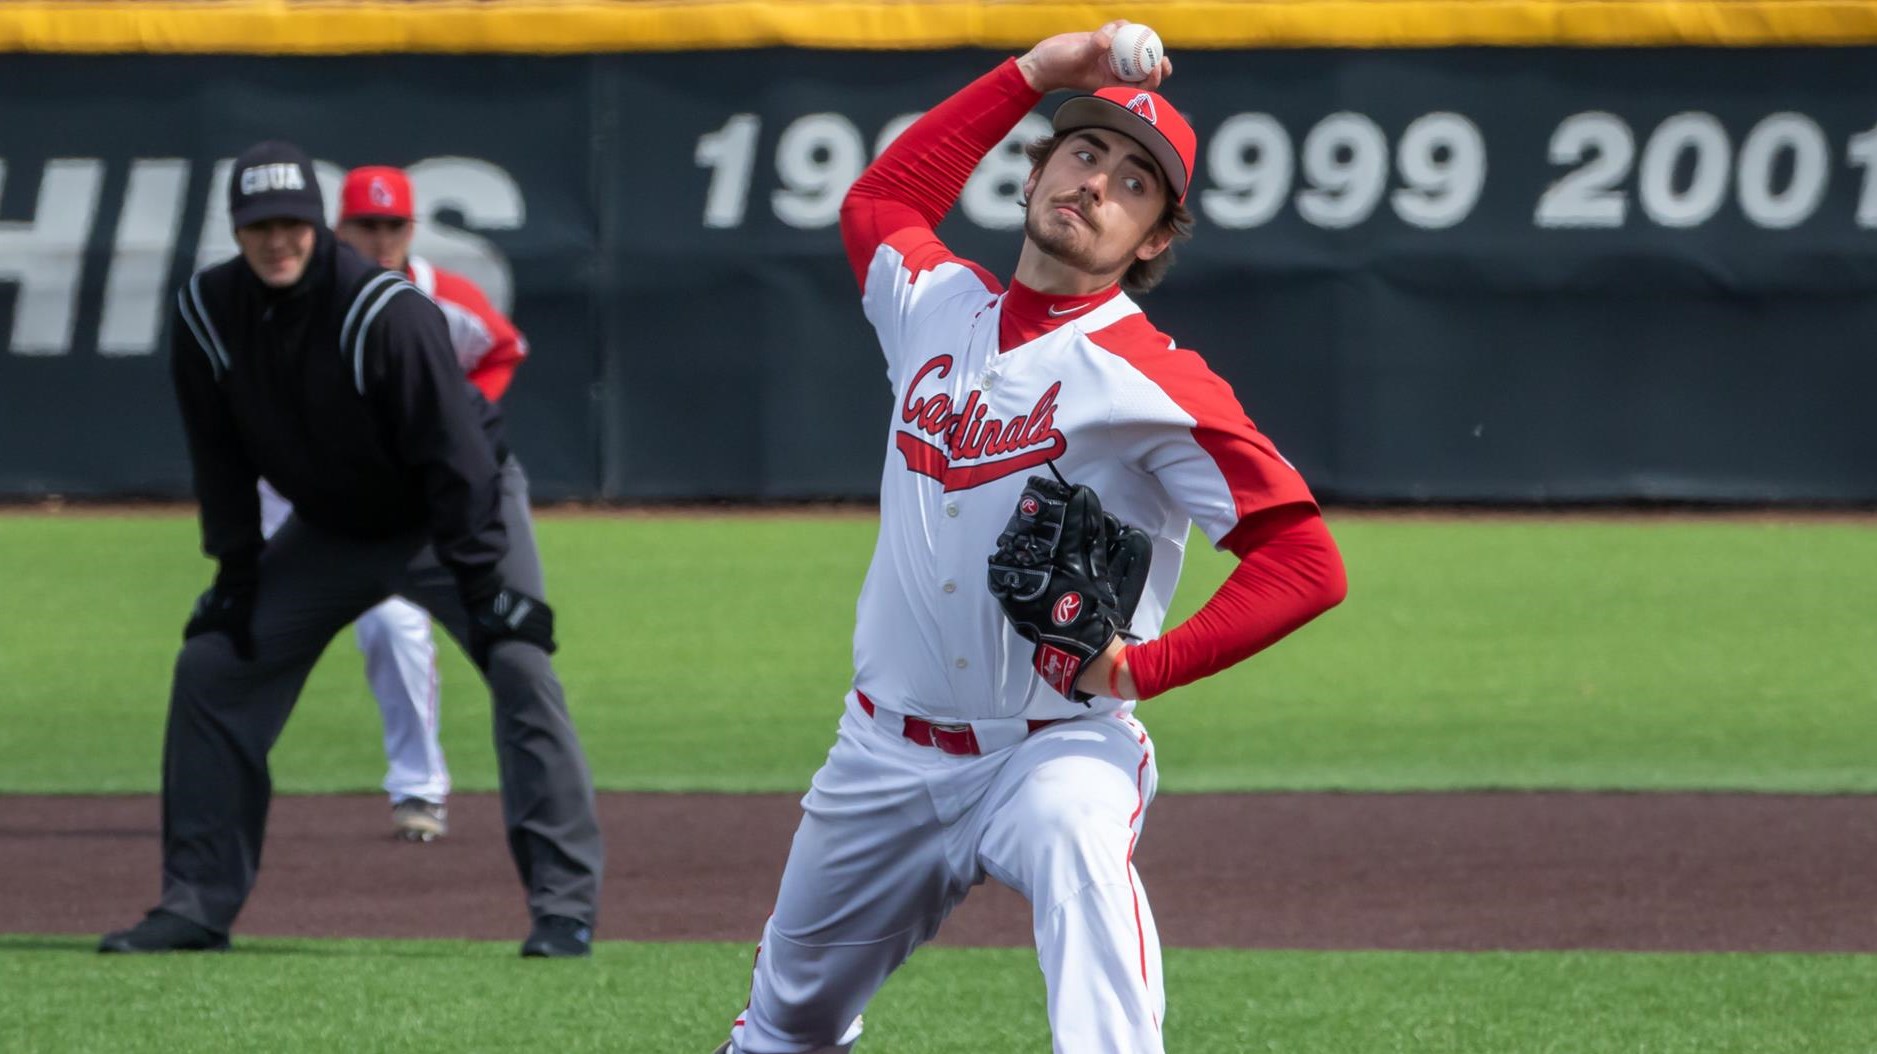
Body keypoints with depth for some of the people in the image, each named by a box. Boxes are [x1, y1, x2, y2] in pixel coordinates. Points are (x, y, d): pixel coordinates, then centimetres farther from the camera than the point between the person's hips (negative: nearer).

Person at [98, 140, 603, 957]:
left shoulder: (390, 313, -29)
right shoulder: (206, 315, -13)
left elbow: (457, 458, -28)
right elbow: (219, 454, 1)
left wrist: (483, 584, -31)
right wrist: (237, 570, -3)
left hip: (459, 514, -5)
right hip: (330, 527, 5)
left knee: (520, 669, -23)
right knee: (210, 668, 0)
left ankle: (564, 908, -21)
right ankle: (197, 905, 8)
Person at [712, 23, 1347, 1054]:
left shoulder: (1154, 380, -11)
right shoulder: (936, 306, 8)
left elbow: (1306, 563, -15)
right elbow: (875, 199, 31)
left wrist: (1146, 666, -24)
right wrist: (1029, 76, 22)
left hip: (1056, 747, -6)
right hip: (884, 755, 6)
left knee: (1077, 842, -40)